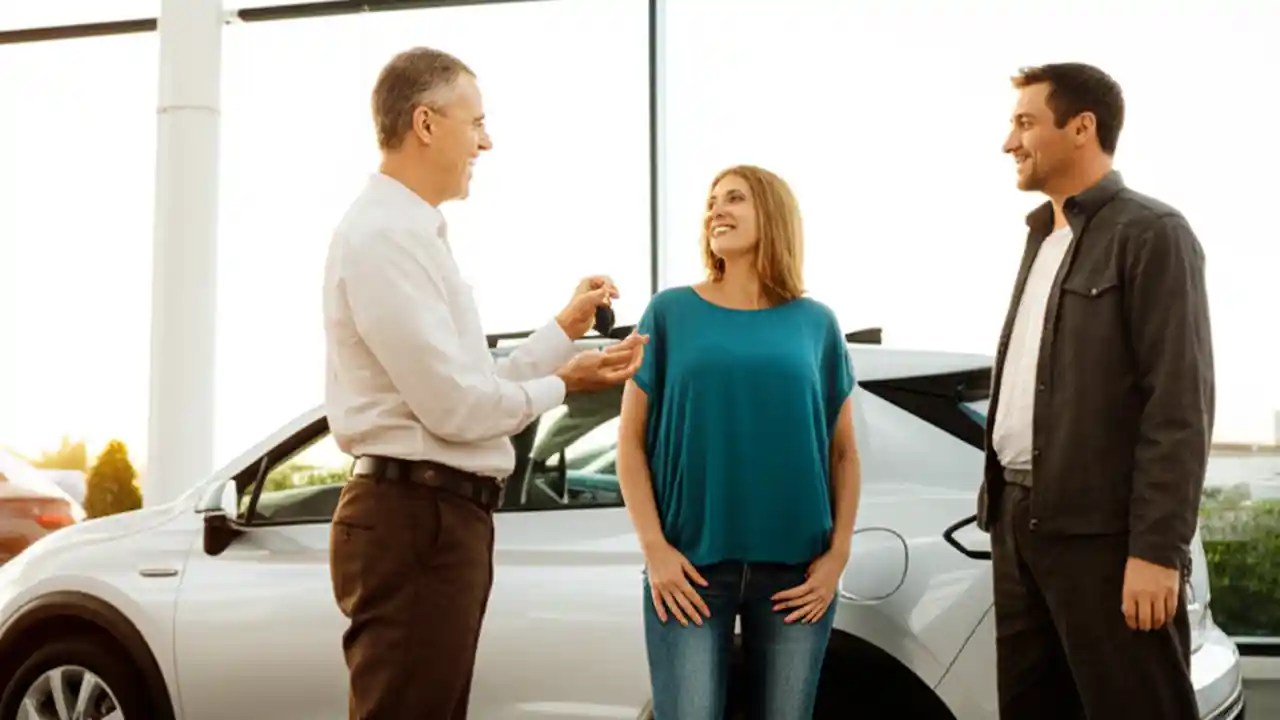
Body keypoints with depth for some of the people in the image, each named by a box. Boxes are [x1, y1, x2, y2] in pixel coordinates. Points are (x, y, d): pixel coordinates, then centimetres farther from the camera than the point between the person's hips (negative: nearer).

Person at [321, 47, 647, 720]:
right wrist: (561, 384, -5)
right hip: (414, 520, -11)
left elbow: (471, 384, 16)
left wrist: (565, 329, 16)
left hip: (442, 516, 11)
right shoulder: (384, 235, -15)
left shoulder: (414, 234, 18)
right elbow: (455, 406, -20)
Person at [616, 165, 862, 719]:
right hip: (691, 565, -1)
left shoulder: (814, 323, 7)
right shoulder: (671, 312, 4)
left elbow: (843, 452, 10)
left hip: (795, 569, 2)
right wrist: (654, 548, -7)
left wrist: (838, 554, 1)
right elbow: (631, 441, 2)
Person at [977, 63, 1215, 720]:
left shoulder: (1151, 234, -5)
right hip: (1022, 521, 8)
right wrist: (1004, 503, 11)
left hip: (1101, 530, -8)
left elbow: (1179, 403, -13)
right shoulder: (1043, 240, 19)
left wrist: (1156, 549, -18)